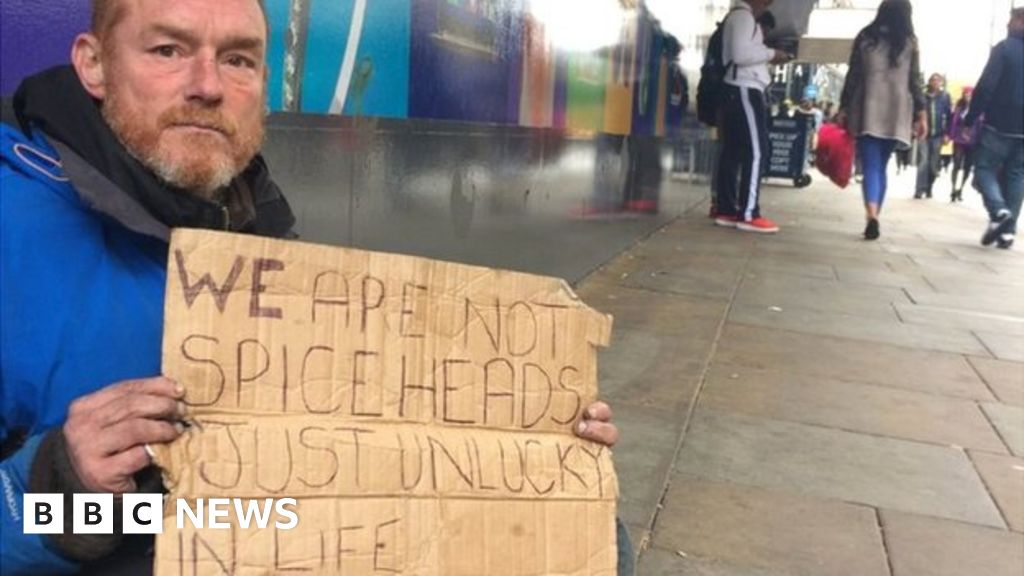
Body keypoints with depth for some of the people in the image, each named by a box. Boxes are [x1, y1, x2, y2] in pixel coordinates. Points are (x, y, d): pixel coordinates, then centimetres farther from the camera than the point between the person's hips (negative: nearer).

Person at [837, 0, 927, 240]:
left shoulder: (866, 37, 6)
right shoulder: (909, 42, 7)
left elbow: (853, 76, 3)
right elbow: (914, 81, 5)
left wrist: (844, 108, 7)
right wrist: (921, 113, 9)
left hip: (868, 111, -1)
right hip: (896, 113, 2)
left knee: (870, 167, -7)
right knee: (881, 167, 13)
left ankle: (872, 217, -27)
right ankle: (874, 218, 13)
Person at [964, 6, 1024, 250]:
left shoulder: (1004, 48, -5)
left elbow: (985, 86, -13)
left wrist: (970, 120, -9)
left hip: (999, 124, -5)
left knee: (984, 167, 4)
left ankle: (998, 211, -20)